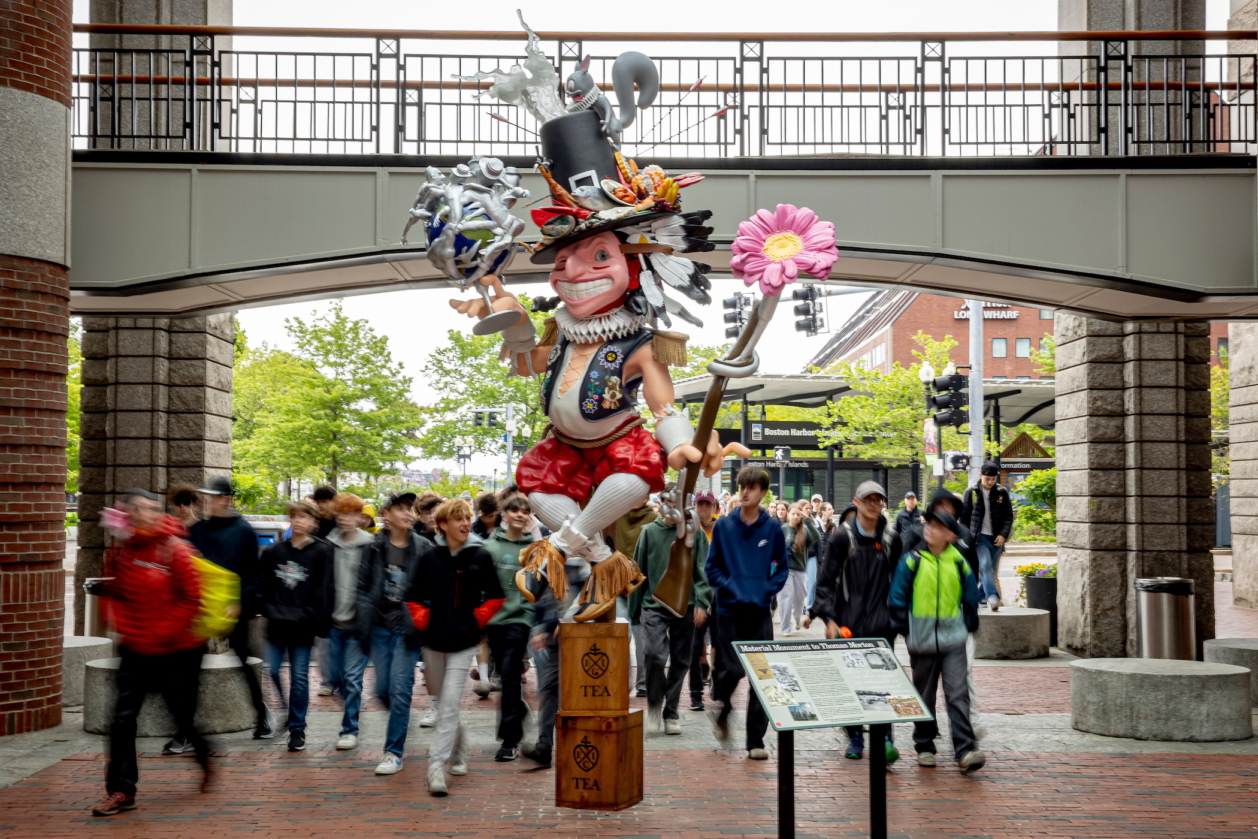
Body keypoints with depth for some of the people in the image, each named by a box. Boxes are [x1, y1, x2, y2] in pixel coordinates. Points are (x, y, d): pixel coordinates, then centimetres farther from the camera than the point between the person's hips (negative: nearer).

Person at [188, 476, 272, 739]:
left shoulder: (243, 531, -3)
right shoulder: (197, 530, 8)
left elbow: (252, 572, -6)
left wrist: (242, 604, -15)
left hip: (234, 609, -4)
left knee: (243, 661, 2)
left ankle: (263, 713, 17)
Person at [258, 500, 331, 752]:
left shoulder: (321, 552, -2)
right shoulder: (274, 552, 8)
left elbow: (321, 590, -6)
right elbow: (264, 585, 11)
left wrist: (308, 616, -13)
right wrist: (268, 609, -2)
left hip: (303, 627, -3)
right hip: (276, 624, 3)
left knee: (300, 677, 3)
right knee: (269, 672, 1)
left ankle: (297, 729, 12)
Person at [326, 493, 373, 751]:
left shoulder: (369, 546, -7)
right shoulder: (329, 544, 4)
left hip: (357, 623, -4)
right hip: (335, 622, 4)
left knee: (352, 678, -3)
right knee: (335, 677, 11)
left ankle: (350, 730, 7)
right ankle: (353, 705, 38)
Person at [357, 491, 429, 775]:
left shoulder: (423, 549, -3)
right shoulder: (374, 547, 2)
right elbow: (362, 586, 4)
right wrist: (364, 622, -4)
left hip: (406, 628, -3)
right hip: (380, 627, 3)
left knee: (400, 689, -7)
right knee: (382, 689, 8)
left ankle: (394, 753, 1)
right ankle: (402, 721, 39)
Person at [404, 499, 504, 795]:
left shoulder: (481, 557, -4)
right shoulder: (429, 558, 1)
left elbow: (495, 597, 4)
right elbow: (414, 597, 8)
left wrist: (477, 620, -4)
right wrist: (423, 622, -4)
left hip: (463, 643, -3)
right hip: (434, 642, 3)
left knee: (449, 707, -11)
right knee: (445, 705, 15)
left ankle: (437, 767, -12)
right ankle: (459, 754, 35)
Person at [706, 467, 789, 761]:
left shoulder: (772, 528, 1)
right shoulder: (724, 526, 1)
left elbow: (783, 567, 9)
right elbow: (712, 567, 5)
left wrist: (767, 590, -7)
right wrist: (730, 588, -10)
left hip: (760, 611, 1)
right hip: (729, 609, -1)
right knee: (731, 669, -3)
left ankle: (756, 740, 7)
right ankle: (721, 711, 30)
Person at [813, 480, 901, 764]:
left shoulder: (891, 539, 7)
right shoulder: (842, 536, 0)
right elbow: (825, 580, 0)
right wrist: (829, 618, -8)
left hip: (881, 623, 0)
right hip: (848, 622, 0)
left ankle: (885, 740, -14)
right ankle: (855, 739, 20)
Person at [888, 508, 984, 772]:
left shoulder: (959, 562, 2)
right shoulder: (911, 561, -2)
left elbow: (971, 598, 14)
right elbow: (897, 599, 2)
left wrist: (968, 627, 10)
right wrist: (904, 630, 1)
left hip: (953, 641, 0)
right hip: (922, 641, 0)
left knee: (958, 695, -8)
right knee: (924, 696, 11)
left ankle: (965, 750, -10)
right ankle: (925, 747, 23)